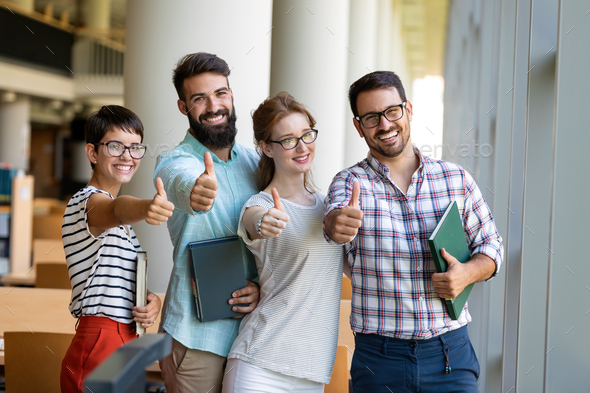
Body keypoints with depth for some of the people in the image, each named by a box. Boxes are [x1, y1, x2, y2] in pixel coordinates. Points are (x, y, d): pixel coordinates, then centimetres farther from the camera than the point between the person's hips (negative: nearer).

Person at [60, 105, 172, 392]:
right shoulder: (91, 200, -11)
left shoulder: (118, 225, 18)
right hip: (99, 348, -9)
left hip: (124, 343, 9)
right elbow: (117, 209, -36)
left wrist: (152, 299, -2)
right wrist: (145, 208, -59)